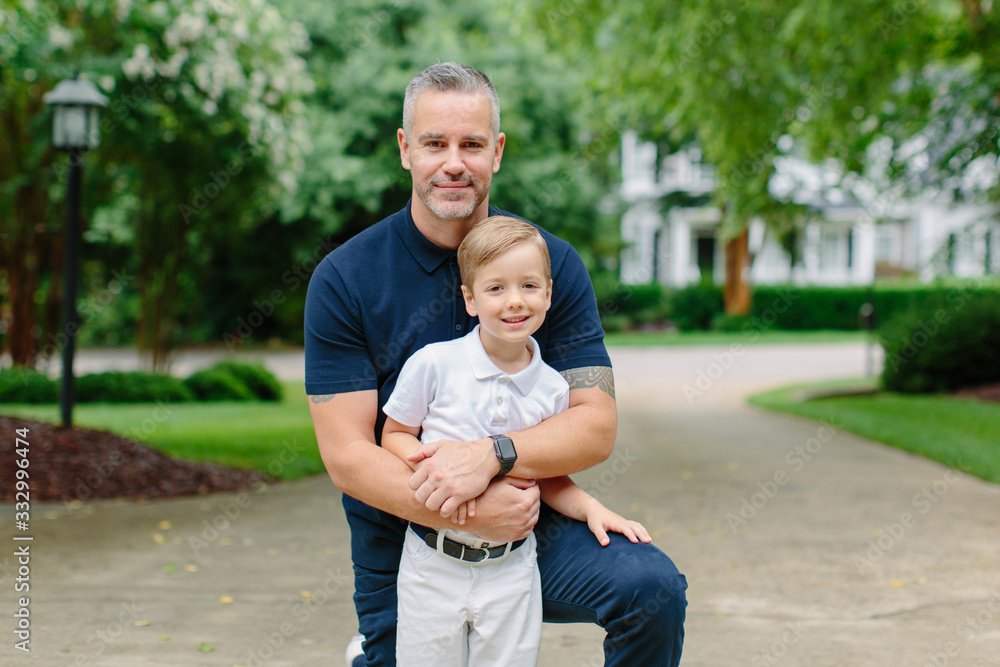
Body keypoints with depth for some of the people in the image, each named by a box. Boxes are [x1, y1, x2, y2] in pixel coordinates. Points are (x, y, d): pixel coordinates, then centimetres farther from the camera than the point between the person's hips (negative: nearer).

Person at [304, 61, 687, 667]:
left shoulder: (553, 262, -4)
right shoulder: (344, 280, -8)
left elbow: (597, 425, -8)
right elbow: (347, 456, -13)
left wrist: (491, 456, -27)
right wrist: (469, 514, -27)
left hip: (532, 527, 1)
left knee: (652, 586, -22)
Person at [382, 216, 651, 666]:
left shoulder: (552, 389, 0)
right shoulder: (433, 364, -9)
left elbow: (551, 478, 10)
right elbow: (394, 436, -1)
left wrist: (590, 508, -8)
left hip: (511, 567, 2)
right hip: (434, 565, -2)